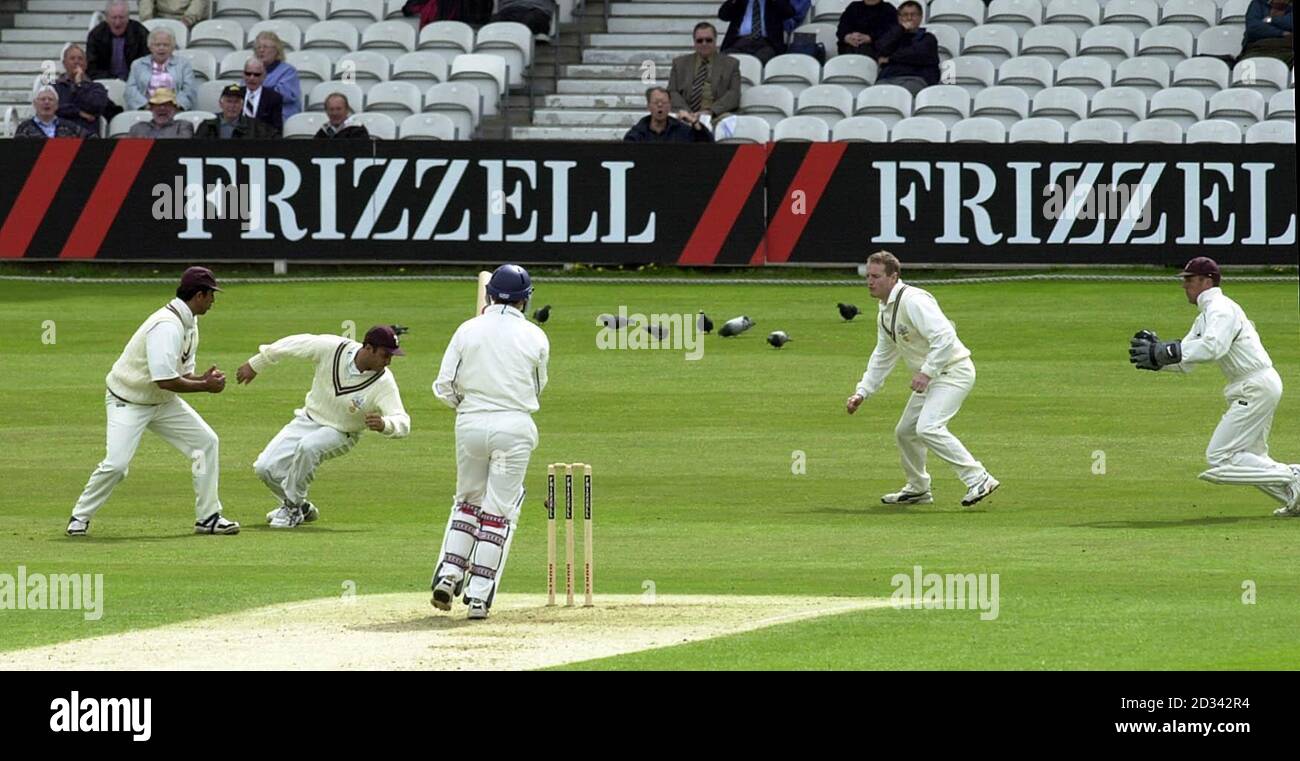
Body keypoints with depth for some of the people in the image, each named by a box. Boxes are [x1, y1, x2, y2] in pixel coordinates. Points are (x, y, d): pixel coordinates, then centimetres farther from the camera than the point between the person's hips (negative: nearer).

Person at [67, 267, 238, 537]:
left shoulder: (189, 323, 4)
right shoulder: (167, 327, -28)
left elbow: (181, 374, 8)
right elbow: (166, 381, -32)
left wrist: (204, 379, -12)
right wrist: (204, 386, -20)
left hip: (162, 403, 9)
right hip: (128, 402, -9)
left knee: (205, 441, 2)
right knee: (116, 463, -20)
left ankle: (208, 517, 9)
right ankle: (80, 517, 2)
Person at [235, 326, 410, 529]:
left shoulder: (384, 383, -26)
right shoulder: (332, 348, -22)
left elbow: (402, 422, -32)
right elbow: (293, 345, -6)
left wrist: (384, 424, -56)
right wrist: (255, 365, 4)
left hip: (340, 434, -3)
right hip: (308, 420, 3)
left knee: (308, 446, -35)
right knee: (265, 467, -8)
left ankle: (292, 508, -13)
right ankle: (302, 508, 20)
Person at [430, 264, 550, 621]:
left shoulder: (468, 330, 1)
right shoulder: (535, 337, -1)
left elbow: (444, 387, 0)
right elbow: (538, 387, 11)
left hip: (470, 423, 2)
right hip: (515, 426, -2)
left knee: (467, 501, 20)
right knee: (499, 510, 3)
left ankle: (448, 575, 7)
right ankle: (479, 595, 0)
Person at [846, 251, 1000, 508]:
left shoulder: (913, 301, -20)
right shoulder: (885, 312, 12)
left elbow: (944, 336, -29)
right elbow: (882, 358, 22)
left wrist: (926, 372, -30)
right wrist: (862, 393, 15)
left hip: (953, 370, -10)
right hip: (930, 376, 10)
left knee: (928, 427, -25)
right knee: (905, 432, 16)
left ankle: (978, 478, -25)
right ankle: (917, 489, 35)